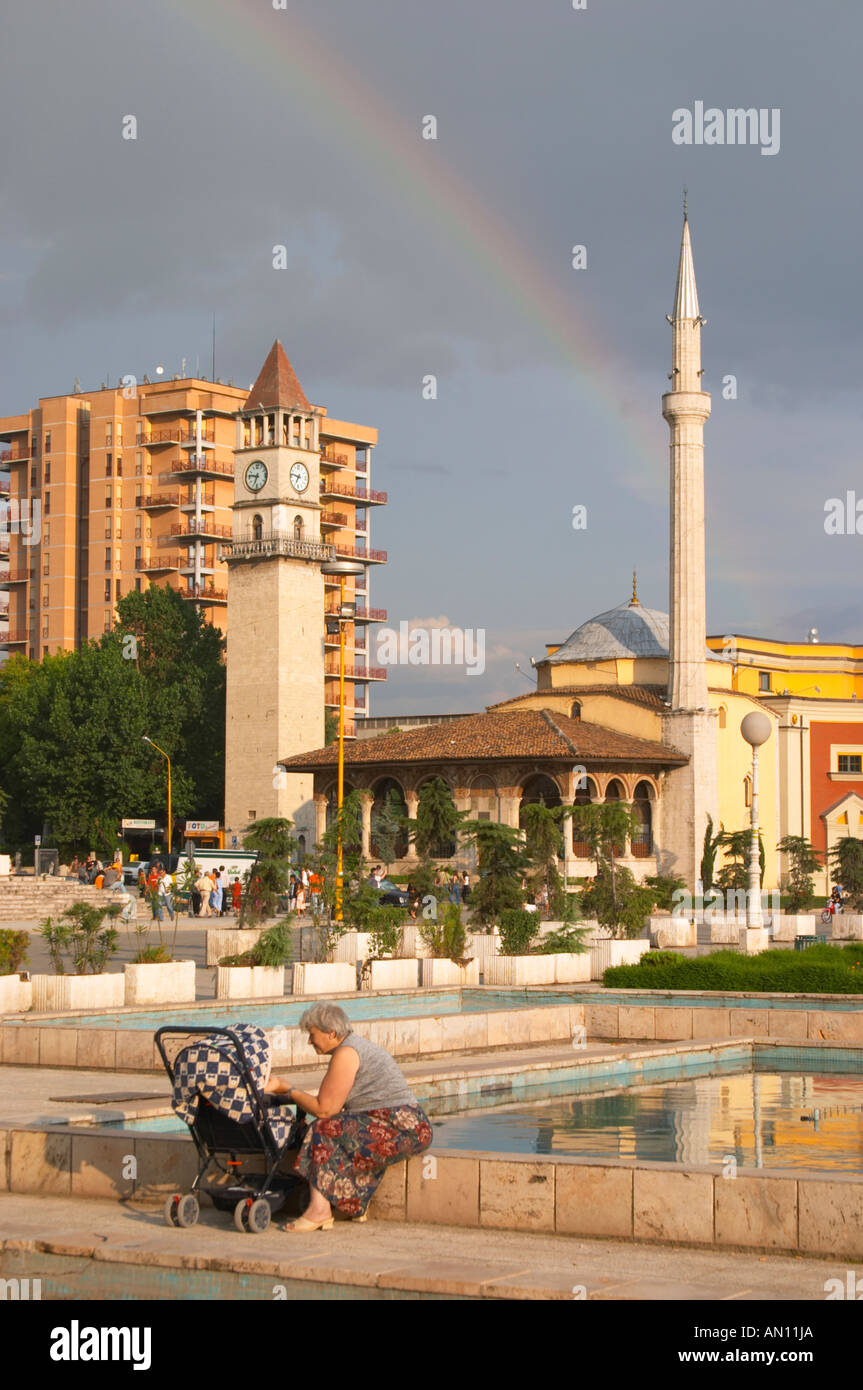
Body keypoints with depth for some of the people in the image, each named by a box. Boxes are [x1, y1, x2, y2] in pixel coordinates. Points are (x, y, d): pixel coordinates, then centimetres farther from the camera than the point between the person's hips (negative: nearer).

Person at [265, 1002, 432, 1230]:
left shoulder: (345, 1054, -12)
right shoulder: (356, 1045, 19)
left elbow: (324, 1109, -11)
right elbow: (332, 1103, 20)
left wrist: (287, 1091, 0)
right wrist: (287, 1091, 15)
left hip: (401, 1130, -10)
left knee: (324, 1130, -14)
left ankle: (319, 1209, -18)